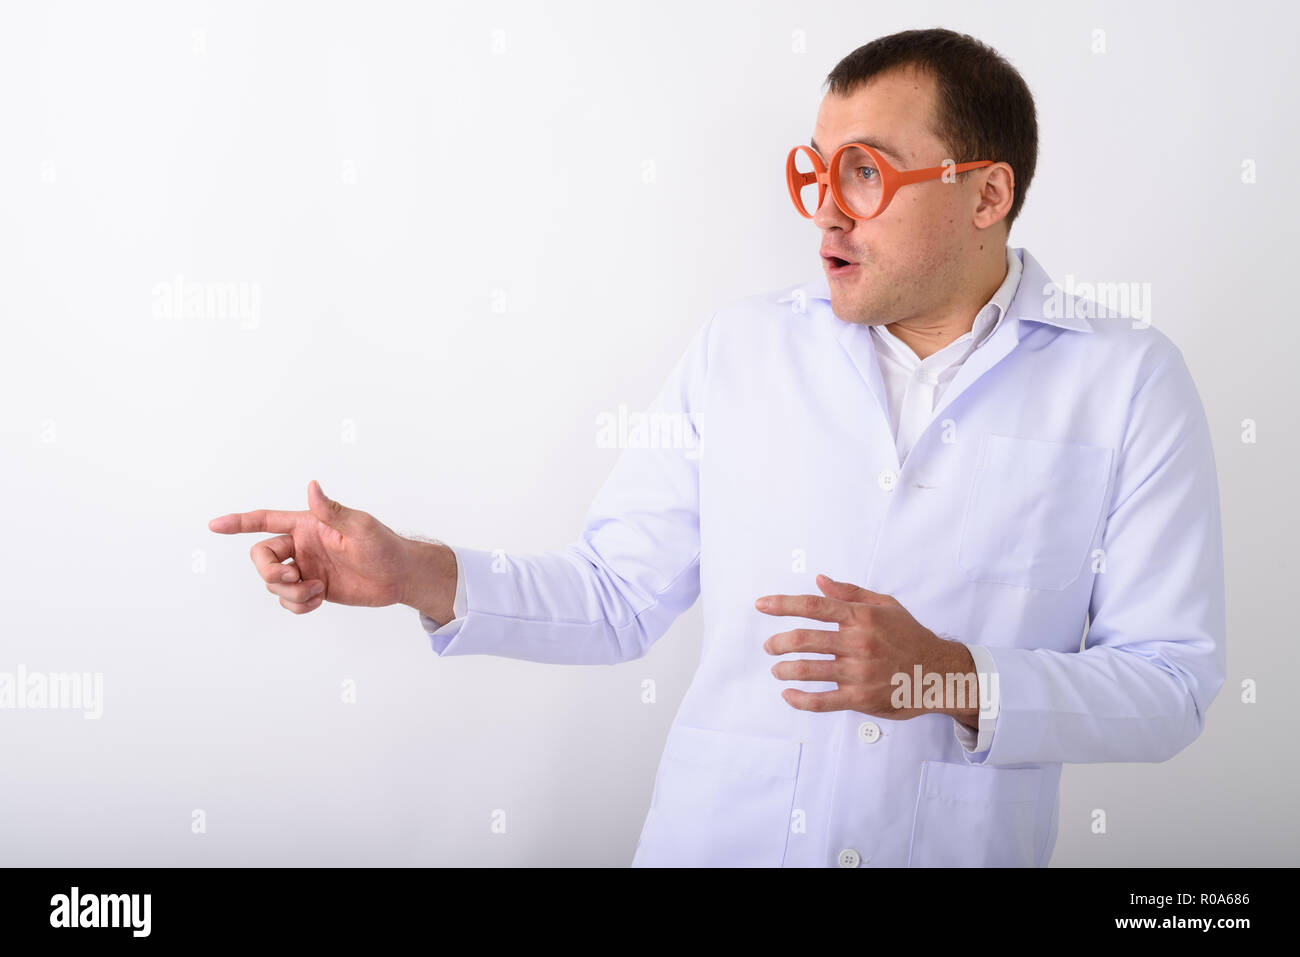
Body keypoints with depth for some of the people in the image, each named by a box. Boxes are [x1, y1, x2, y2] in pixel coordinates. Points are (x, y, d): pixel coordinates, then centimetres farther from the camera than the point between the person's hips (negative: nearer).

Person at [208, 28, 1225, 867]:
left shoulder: (1129, 383, -6)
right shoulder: (741, 347, 2)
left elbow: (1171, 684, -8)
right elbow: (619, 595, 4)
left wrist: (955, 680, -22)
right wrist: (418, 575, -10)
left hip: (965, 847, -2)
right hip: (712, 841, 2)